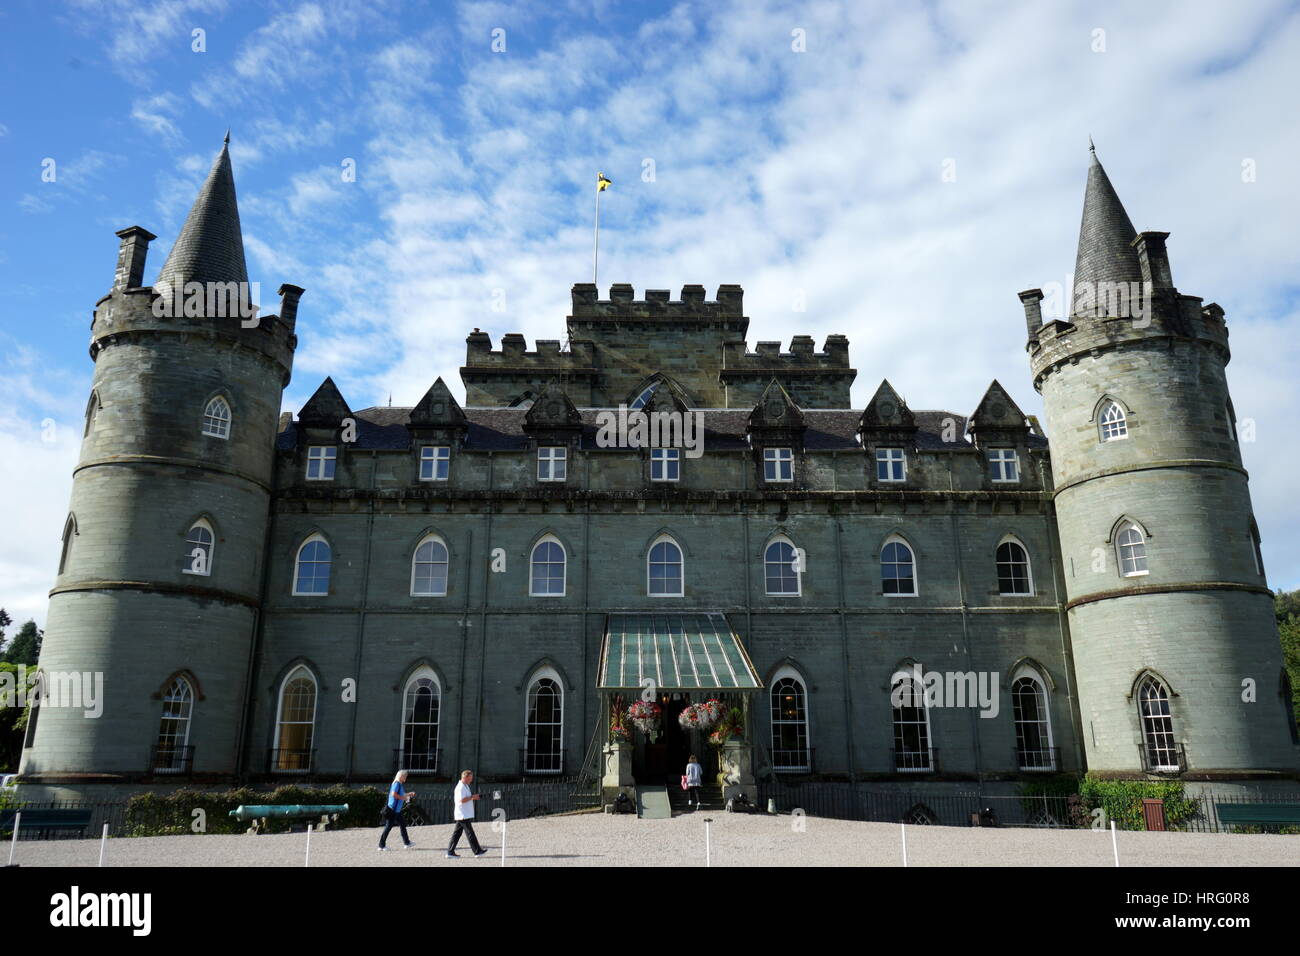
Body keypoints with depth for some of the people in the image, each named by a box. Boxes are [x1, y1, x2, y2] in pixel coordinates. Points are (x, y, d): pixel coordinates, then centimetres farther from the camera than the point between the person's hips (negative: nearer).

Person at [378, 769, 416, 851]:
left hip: (396, 810, 10)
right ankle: (381, 845, 4)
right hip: (392, 810, -10)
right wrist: (402, 798, -17)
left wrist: (409, 794, 24)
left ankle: (407, 843, 20)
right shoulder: (397, 783, -14)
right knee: (388, 826, -4)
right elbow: (393, 794, -26)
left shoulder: (400, 784, 16)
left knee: (403, 824, 13)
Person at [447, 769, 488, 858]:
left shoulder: (465, 786, 17)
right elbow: (462, 800, -24)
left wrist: (473, 797, 12)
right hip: (464, 815, -10)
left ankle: (450, 851, 12)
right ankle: (477, 851, 0)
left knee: (457, 833, 10)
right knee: (470, 834, -4)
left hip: (463, 815, 10)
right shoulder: (461, 787, -16)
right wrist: (472, 797, -17)